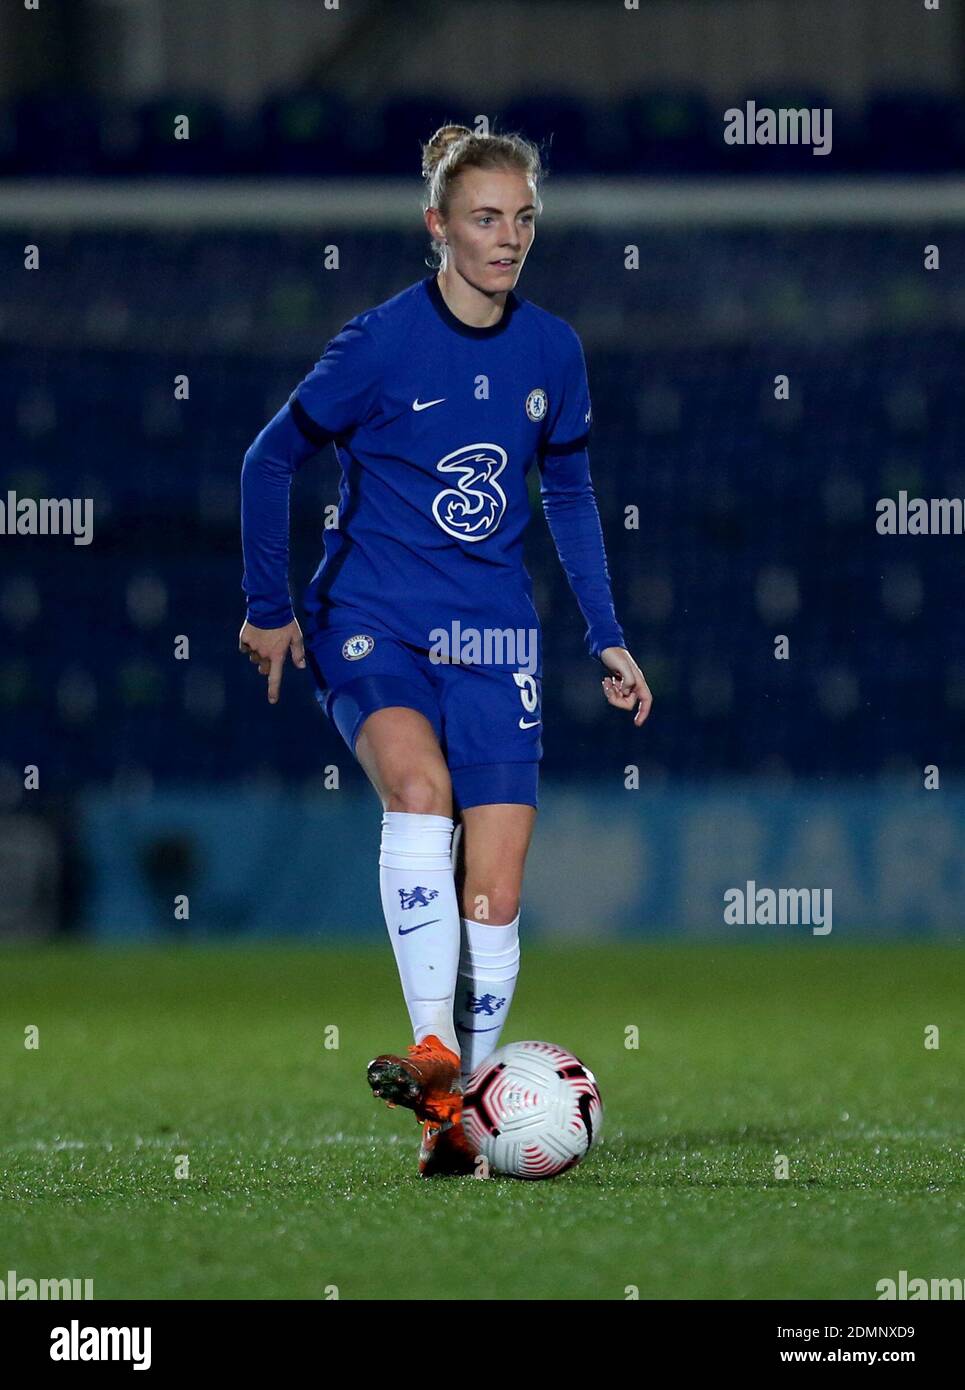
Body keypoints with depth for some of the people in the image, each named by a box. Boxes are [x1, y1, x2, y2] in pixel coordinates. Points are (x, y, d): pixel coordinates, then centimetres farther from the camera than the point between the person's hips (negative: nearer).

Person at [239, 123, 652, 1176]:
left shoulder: (551, 351, 4)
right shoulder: (382, 342, -10)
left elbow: (568, 493, 18)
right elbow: (271, 460, 1)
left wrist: (607, 640, 15)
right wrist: (268, 608, 3)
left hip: (492, 638, 4)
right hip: (372, 625, -4)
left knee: (493, 893, -5)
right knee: (419, 784, -34)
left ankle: (456, 1115, 9)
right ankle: (431, 1050, -34)